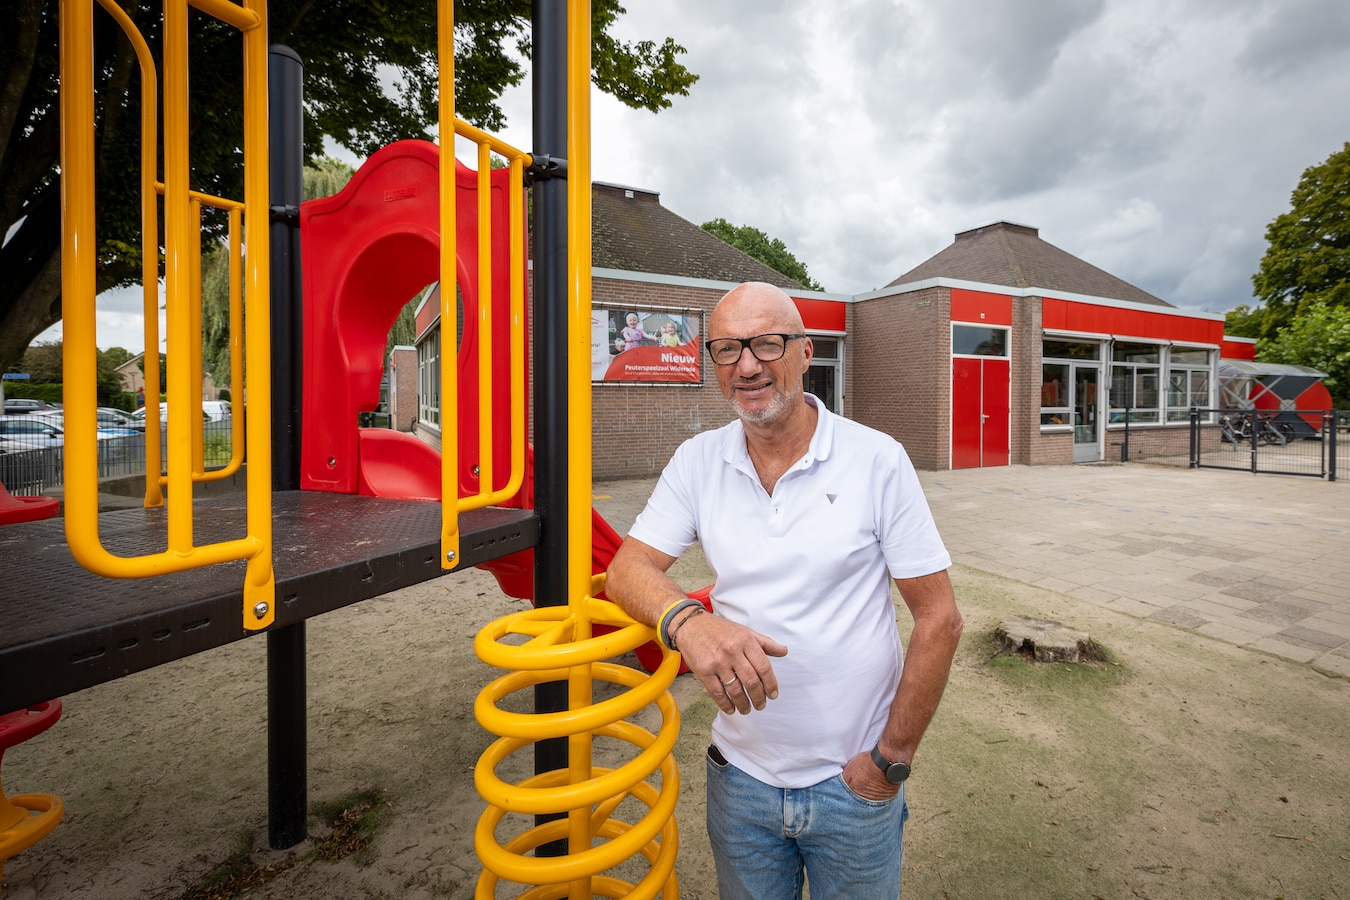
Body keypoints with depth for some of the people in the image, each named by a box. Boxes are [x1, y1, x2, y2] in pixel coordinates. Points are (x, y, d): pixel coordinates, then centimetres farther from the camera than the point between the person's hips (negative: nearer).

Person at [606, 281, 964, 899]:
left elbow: (939, 617, -10)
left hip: (853, 782, -2)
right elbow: (627, 569, -10)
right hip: (740, 775, 3)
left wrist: (892, 759, -9)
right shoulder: (697, 461, -5)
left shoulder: (878, 460, -13)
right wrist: (685, 619, -31)